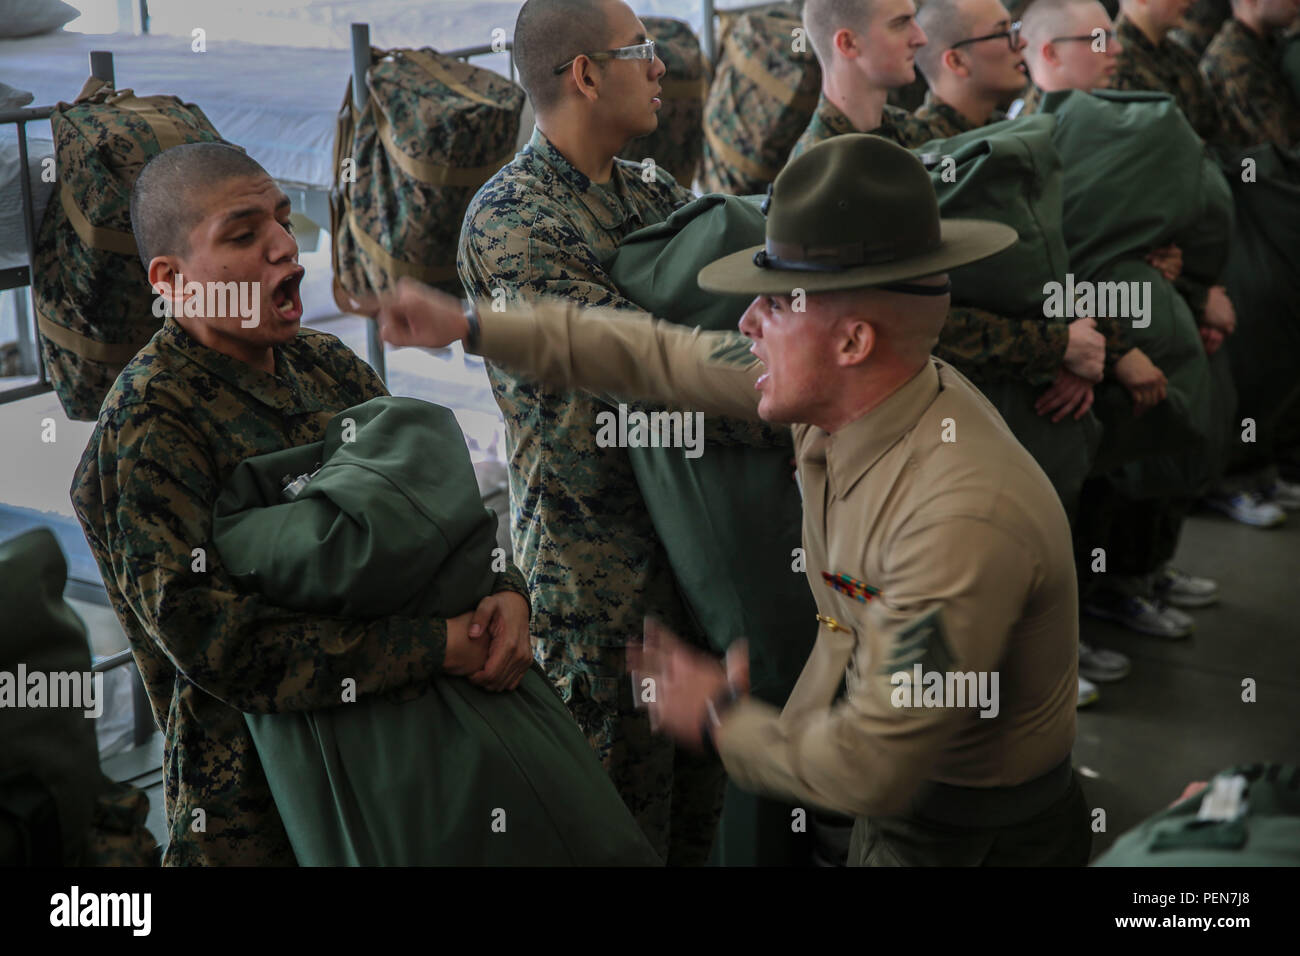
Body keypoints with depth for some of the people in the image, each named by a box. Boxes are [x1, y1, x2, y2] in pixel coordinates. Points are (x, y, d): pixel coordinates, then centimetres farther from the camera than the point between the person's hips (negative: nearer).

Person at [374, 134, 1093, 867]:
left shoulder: (961, 519, -36)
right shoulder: (846, 387, -12)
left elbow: (870, 771, -31)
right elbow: (661, 358, 1)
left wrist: (721, 720, -14)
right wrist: (471, 326, 6)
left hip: (971, 833, -7)